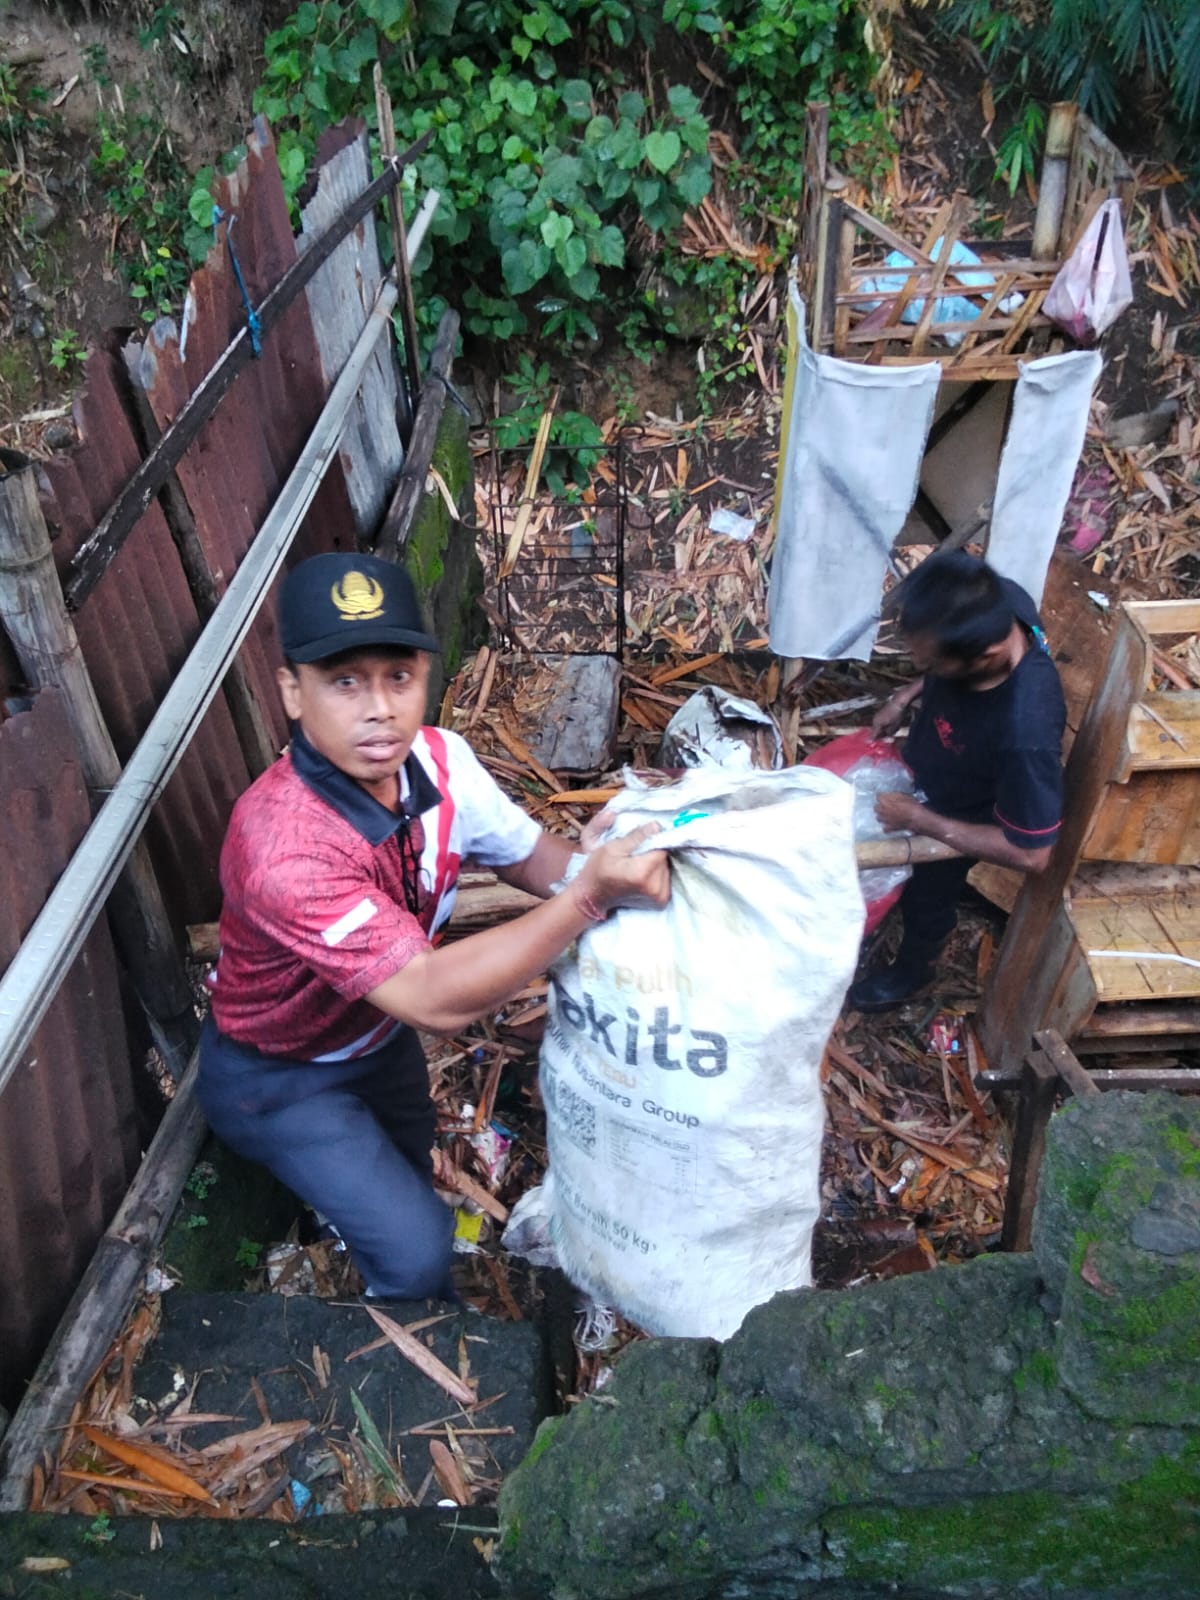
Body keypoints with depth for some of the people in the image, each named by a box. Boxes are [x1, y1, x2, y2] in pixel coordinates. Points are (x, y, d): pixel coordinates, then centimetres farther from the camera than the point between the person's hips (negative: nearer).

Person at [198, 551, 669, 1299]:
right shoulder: (283, 845, -42)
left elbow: (529, 852, -9)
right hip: (278, 1078, -6)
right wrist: (590, 898, -49)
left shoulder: (438, 760, -22)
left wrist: (611, 865, -30)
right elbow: (435, 998, -43)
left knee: (413, 1170, 28)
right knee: (416, 1253, -7)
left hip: (379, 1033, 6)